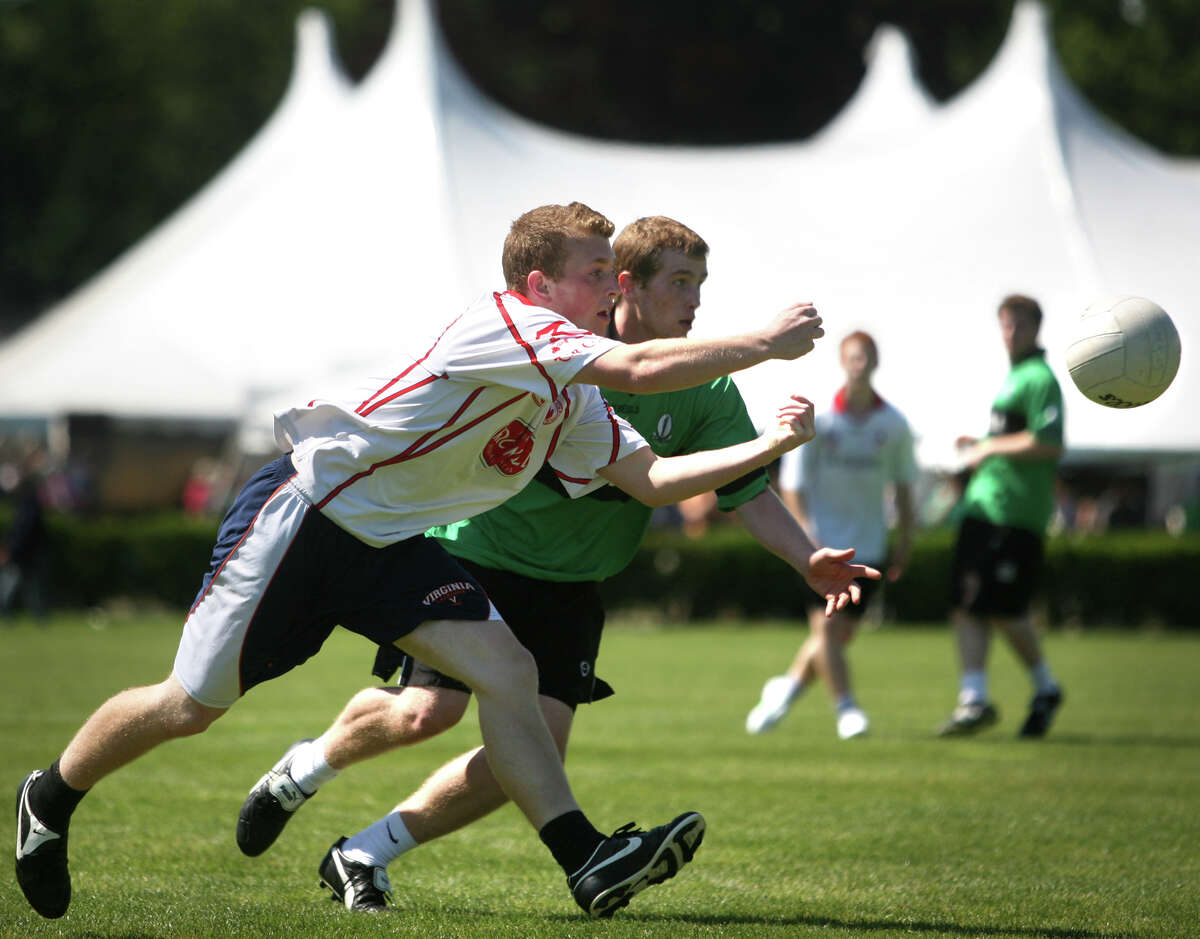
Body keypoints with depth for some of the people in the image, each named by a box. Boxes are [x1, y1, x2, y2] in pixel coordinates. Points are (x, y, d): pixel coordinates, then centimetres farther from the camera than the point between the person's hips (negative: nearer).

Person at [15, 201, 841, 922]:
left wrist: (770, 445, -4)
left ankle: (588, 863, -20)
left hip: (393, 546, 8)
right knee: (193, 705, 0)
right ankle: (51, 800, 25)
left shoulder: (571, 401, 7)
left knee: (507, 671, -13)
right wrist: (765, 342, -23)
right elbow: (638, 369, -30)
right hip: (304, 515, -8)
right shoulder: (503, 322, -20)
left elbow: (652, 479, 4)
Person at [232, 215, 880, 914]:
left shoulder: (706, 392, -2)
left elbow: (749, 490, -8)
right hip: (479, 549, -4)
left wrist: (808, 560, -24)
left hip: (569, 586, 4)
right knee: (429, 707, -20)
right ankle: (310, 766, 15)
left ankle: (366, 855, 4)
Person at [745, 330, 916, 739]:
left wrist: (904, 541, 10)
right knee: (825, 625, -13)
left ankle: (787, 686, 23)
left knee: (842, 634, 2)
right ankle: (845, 707, -4)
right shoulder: (817, 418, -7)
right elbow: (792, 483, -4)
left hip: (867, 544, 3)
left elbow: (902, 485, 12)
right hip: (823, 543, -3)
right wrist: (807, 533, -13)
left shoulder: (893, 425, 0)